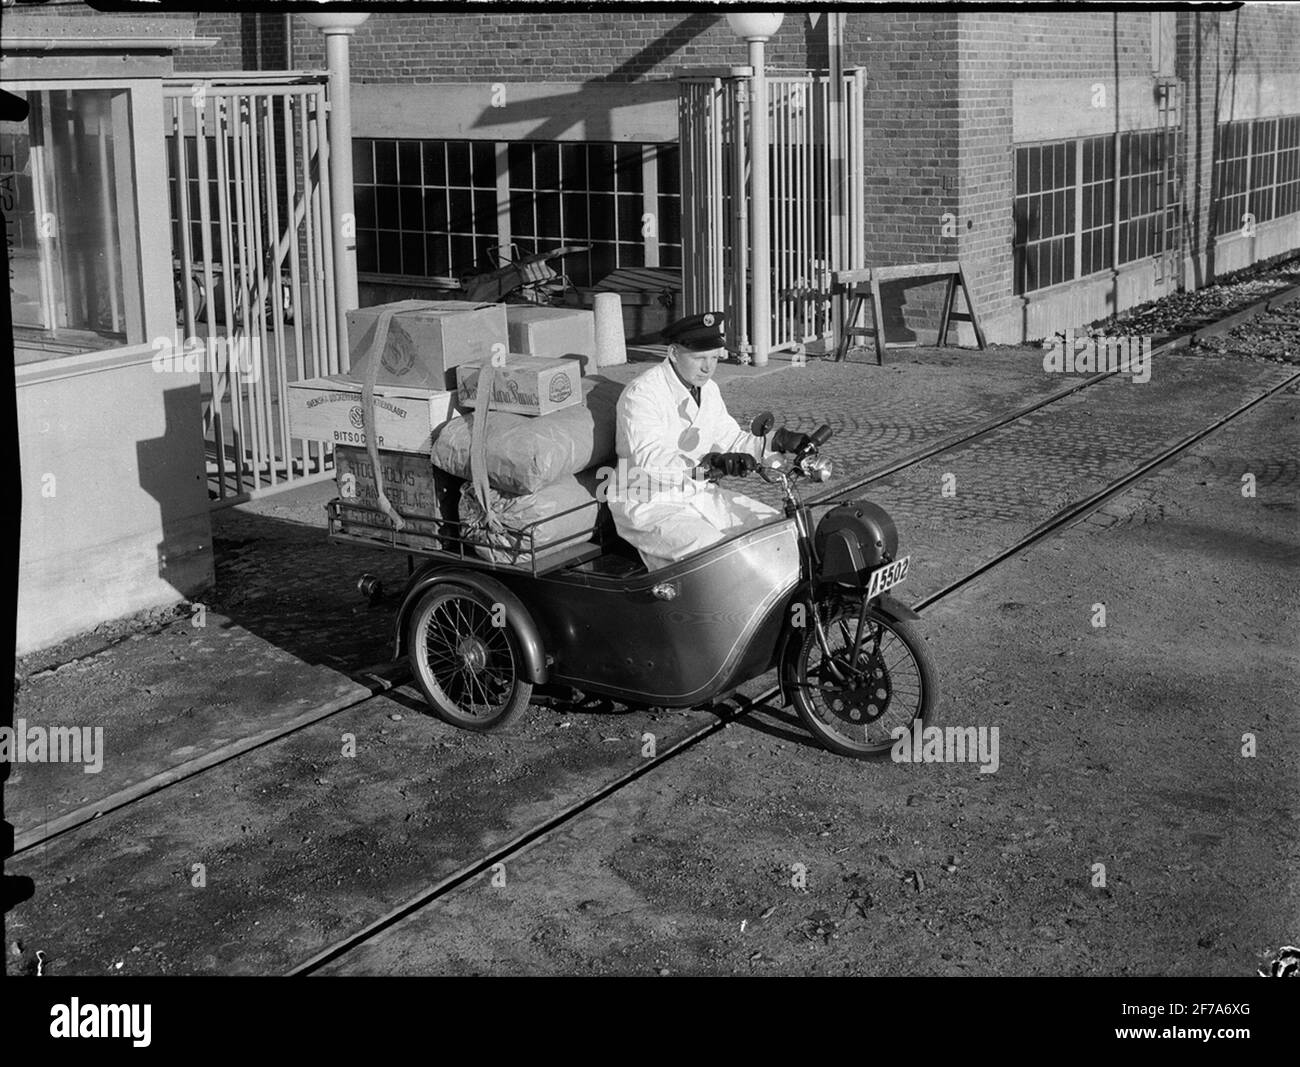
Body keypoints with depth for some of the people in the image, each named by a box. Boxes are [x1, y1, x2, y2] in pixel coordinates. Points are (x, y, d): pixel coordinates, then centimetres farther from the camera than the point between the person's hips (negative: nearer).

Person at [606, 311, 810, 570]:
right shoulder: (642, 393, -21)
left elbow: (732, 439, 15)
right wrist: (709, 463, -52)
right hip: (650, 506, -8)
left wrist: (778, 441, -4)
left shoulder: (708, 389, 7)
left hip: (700, 493, 8)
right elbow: (649, 459, -36)